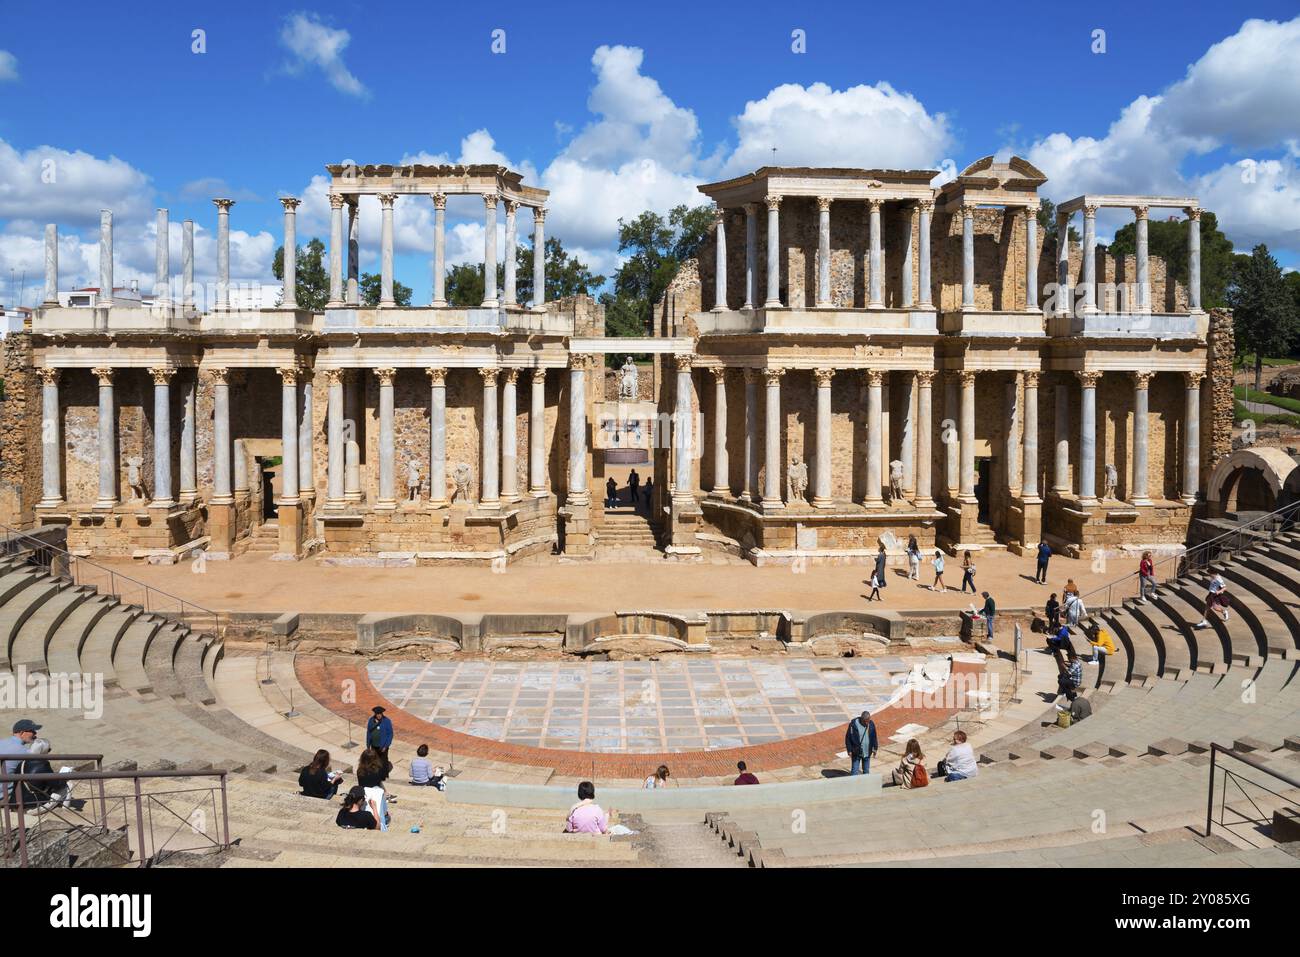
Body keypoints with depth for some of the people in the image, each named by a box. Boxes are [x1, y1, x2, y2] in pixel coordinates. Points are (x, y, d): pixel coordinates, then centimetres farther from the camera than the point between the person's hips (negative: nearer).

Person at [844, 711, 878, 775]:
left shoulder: (871, 724, -5)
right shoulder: (854, 724, -17)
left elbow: (874, 737, 9)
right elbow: (848, 738, -10)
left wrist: (875, 748, 5)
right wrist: (849, 750, -11)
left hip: (867, 752, 4)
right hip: (856, 753, -4)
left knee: (866, 770, 16)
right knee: (854, 771, -1)